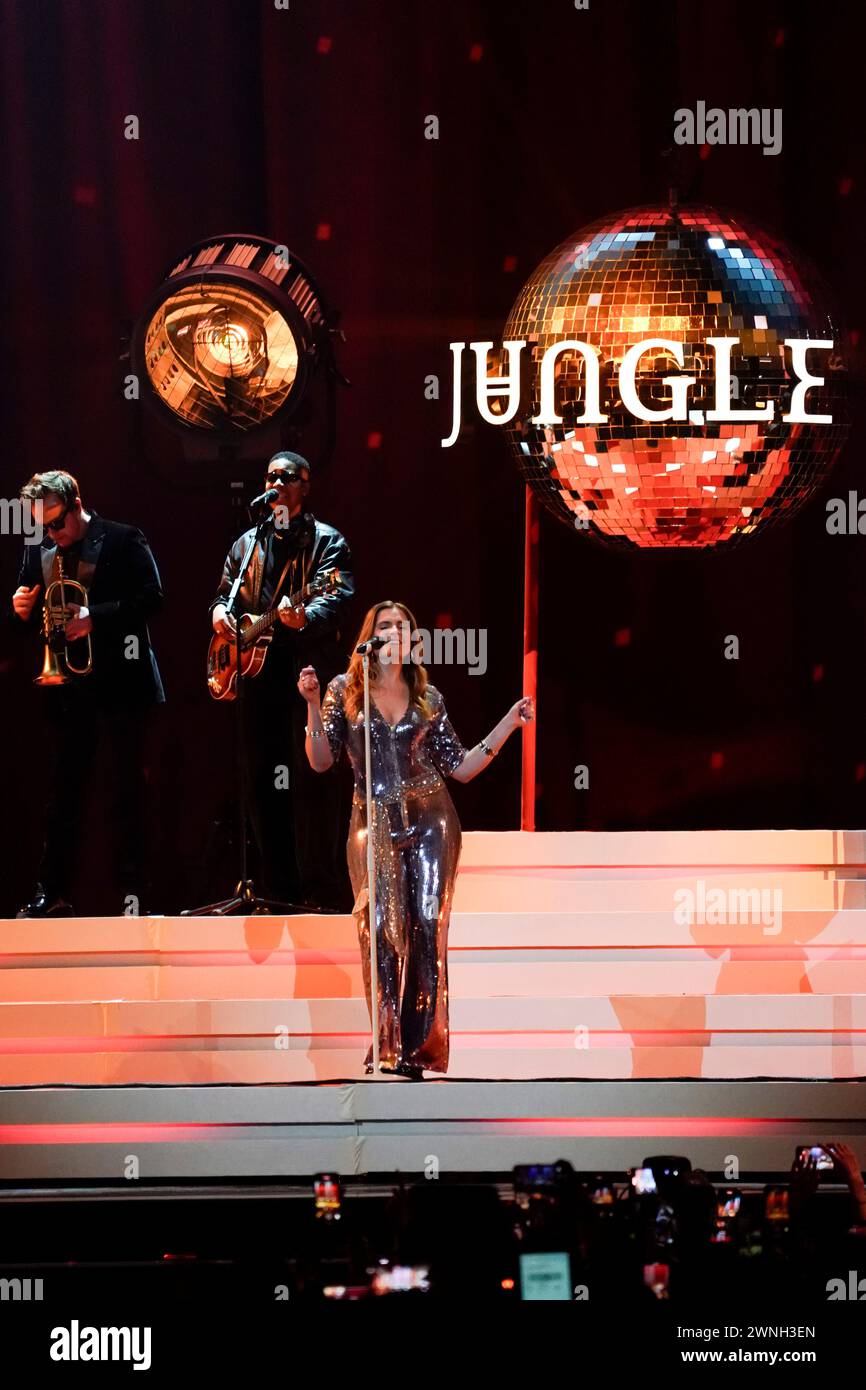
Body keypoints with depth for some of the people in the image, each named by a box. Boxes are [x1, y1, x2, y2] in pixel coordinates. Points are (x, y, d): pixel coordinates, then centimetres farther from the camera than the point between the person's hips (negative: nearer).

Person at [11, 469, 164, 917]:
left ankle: (135, 892, 3)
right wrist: (22, 610, -8)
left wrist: (95, 616, -20)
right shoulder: (38, 551, 11)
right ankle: (52, 894, 9)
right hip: (65, 688, 5)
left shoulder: (123, 541, -3)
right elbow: (29, 622, 15)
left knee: (128, 789, 0)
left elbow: (151, 597, -10)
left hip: (119, 682, -4)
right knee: (61, 794, 6)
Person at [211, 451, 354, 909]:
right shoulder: (246, 543, 19)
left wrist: (304, 617, -32)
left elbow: (337, 597, -11)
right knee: (260, 777, 5)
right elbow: (225, 590, 25)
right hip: (258, 670, 6)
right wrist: (219, 610, 1)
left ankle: (323, 887, -8)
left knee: (312, 777, -10)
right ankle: (280, 885, 12)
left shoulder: (327, 541, 3)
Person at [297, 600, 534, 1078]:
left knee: (428, 930, -5)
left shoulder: (427, 697, 12)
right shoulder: (344, 689, 7)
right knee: (384, 930, -9)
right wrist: (313, 704, -11)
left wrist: (509, 723, 7)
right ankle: (386, 1049, -6)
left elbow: (460, 767, 12)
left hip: (430, 821, 1)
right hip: (375, 824, -1)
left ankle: (418, 1049, -1)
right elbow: (321, 761, 1)